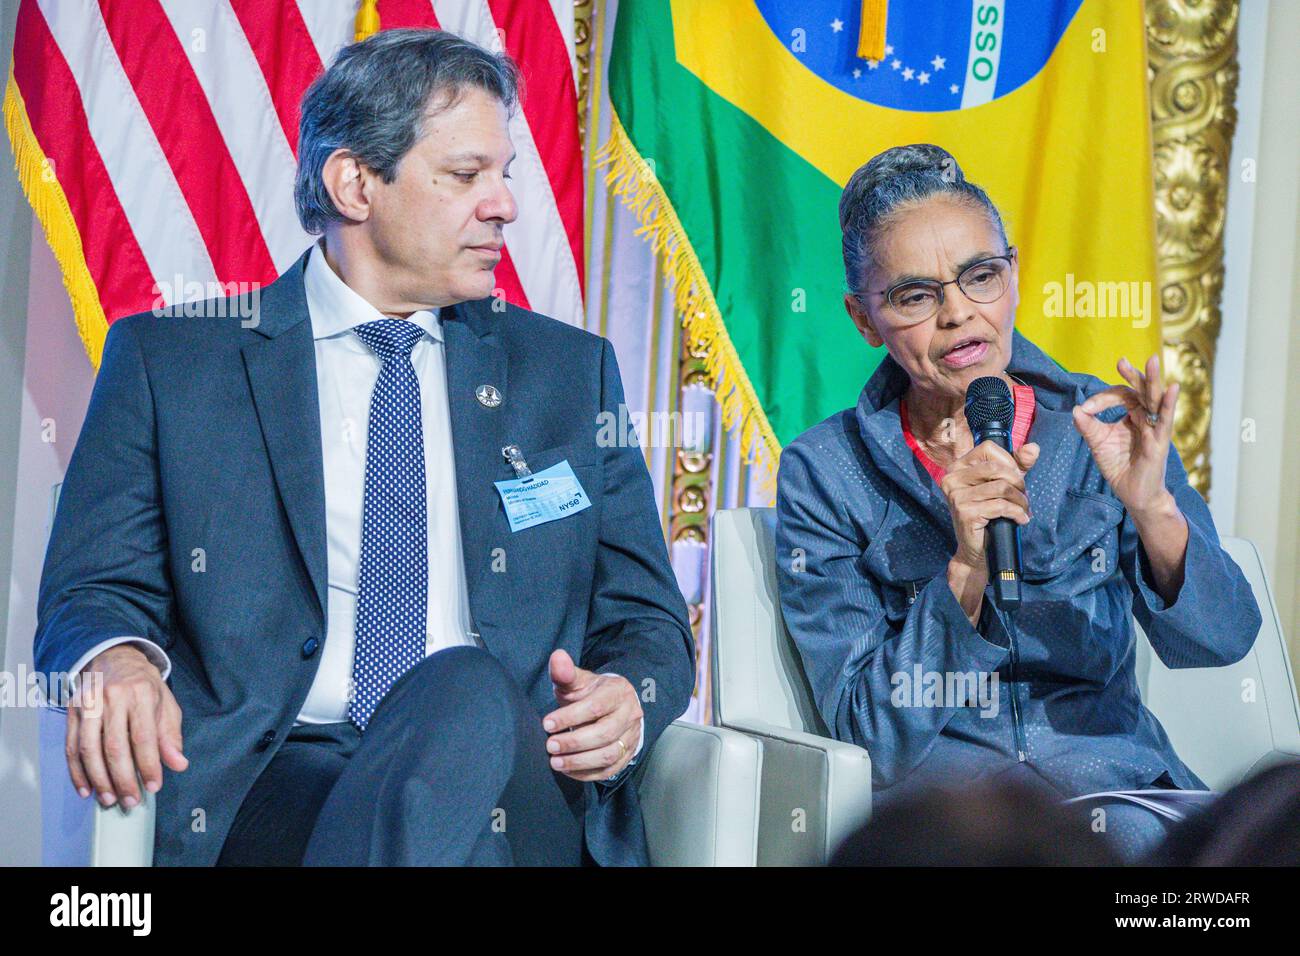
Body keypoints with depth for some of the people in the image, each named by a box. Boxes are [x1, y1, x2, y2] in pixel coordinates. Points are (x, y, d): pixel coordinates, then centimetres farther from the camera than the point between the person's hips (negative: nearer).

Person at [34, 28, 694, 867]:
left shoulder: (571, 372, 19)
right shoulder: (167, 360, 12)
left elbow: (647, 616, 17)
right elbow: (96, 593, 7)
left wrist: (628, 700, -8)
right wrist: (119, 662, -19)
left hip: (516, 792, 2)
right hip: (269, 792, -2)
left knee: (466, 698, -35)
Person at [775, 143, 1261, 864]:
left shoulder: (1101, 428, 5)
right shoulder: (824, 474, 0)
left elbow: (1221, 642, -6)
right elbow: (871, 734, -6)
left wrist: (1152, 509, -25)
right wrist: (967, 568, -20)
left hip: (1120, 773, 3)